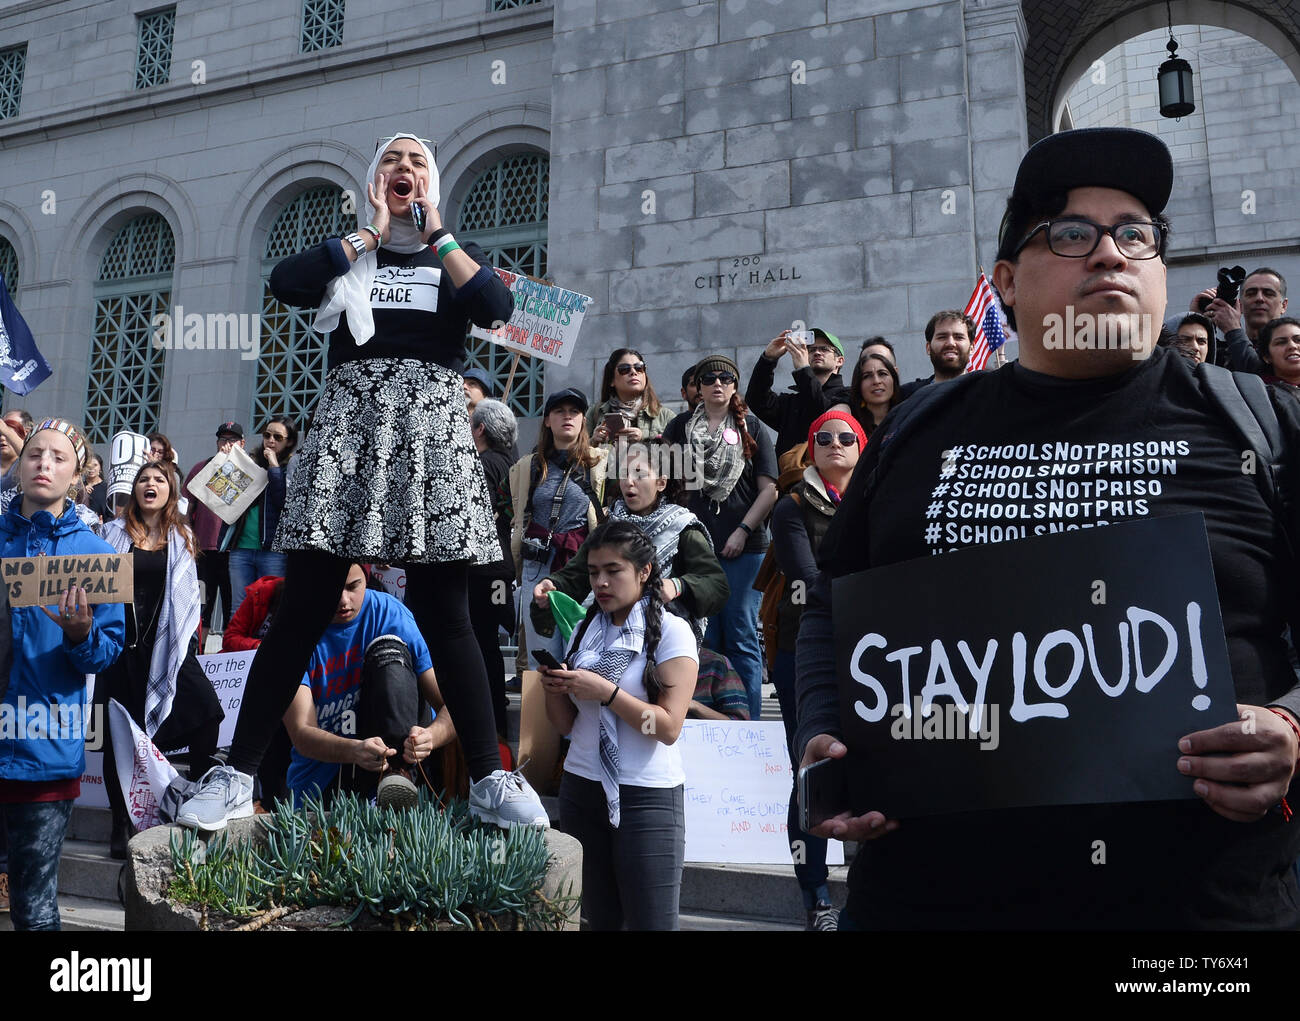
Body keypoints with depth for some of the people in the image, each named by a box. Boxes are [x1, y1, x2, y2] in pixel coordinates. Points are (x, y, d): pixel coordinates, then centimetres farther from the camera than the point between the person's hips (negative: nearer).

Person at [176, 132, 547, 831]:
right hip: (349, 413, 1)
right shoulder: (347, 250, 21)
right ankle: (236, 776, 4)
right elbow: (285, 283, -1)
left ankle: (489, 781, 0)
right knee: (302, 608, -5)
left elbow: (497, 308, -2)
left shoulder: (457, 255, 20)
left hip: (431, 419, 0)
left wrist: (434, 231, 5)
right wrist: (370, 232, 6)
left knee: (444, 614, -6)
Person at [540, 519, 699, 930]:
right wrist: (554, 690, -7)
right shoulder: (584, 631, 10)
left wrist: (605, 692, -21)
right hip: (581, 789, 5)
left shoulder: (671, 631, -6)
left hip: (646, 798, -5)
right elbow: (566, 724, 13)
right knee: (599, 920, 10)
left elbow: (669, 727, -13)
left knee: (649, 921, -2)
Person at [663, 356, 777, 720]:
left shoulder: (751, 428, 8)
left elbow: (769, 488, 3)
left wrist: (743, 530, -6)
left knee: (741, 639, 1)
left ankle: (749, 724, 8)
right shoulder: (681, 426, 12)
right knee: (703, 639, 4)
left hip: (743, 549, -1)